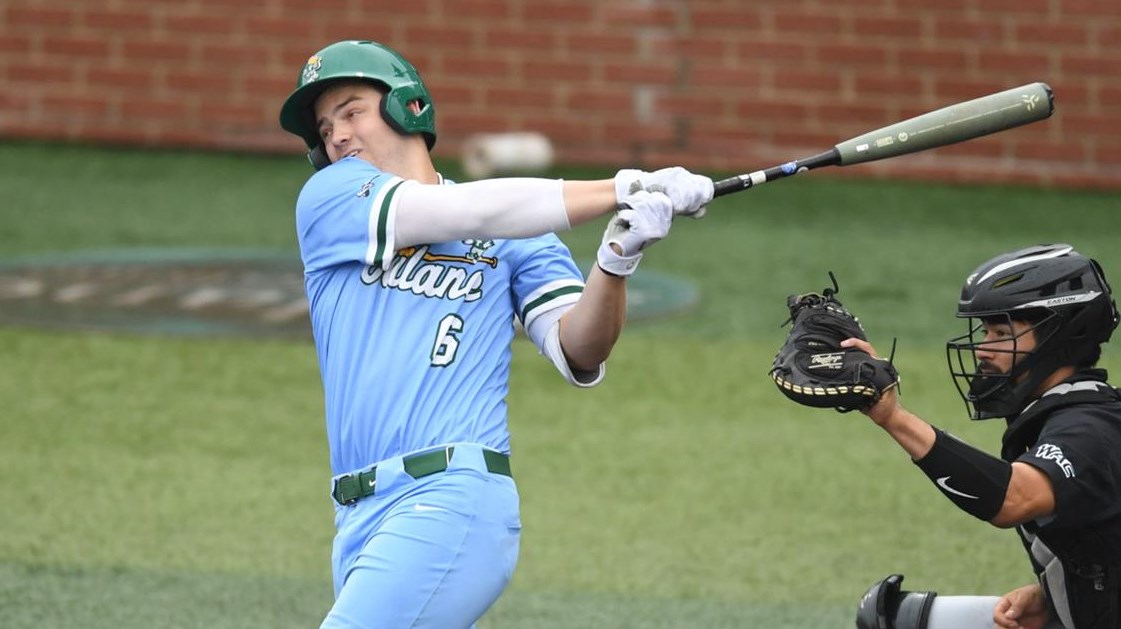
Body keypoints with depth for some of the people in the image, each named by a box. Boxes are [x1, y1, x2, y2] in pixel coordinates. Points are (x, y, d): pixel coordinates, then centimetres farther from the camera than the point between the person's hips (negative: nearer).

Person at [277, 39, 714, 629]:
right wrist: (624, 189, -9)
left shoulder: (515, 231, 11)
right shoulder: (327, 201, 10)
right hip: (362, 520, 4)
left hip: (452, 508, -4)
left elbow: (579, 356, 0)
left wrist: (617, 258, -19)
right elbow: (465, 212, -4)